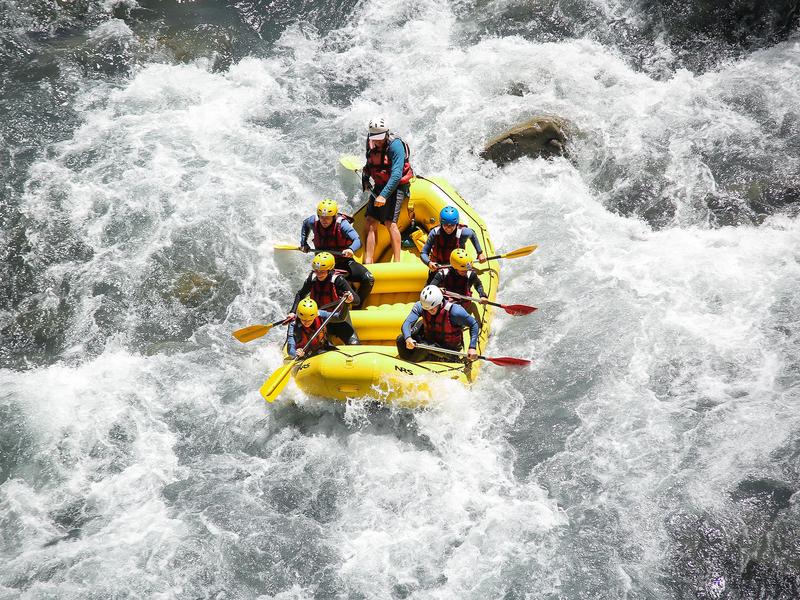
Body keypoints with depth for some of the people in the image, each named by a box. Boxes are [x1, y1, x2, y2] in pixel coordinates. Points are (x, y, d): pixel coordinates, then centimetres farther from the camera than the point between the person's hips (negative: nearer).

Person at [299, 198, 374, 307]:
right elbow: (305, 225, 19)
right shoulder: (314, 222, -8)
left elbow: (357, 240, -33)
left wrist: (351, 249, -55)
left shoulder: (342, 224, -20)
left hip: (343, 260, -2)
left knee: (368, 280, -22)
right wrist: (303, 243, 14)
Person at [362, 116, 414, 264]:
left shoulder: (395, 145, -19)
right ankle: (368, 262, 0)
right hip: (379, 186, 7)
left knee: (390, 222, -20)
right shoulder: (372, 145, 3)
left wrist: (384, 195, -32)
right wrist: (365, 180, 5)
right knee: (371, 222, -2)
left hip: (395, 187, -7)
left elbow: (396, 174, -26)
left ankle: (397, 262, -19)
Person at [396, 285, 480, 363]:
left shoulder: (453, 311, -27)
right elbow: (406, 324, -26)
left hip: (449, 348, -4)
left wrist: (472, 348, -27)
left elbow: (474, 325, -17)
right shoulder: (420, 306, -17)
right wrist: (408, 338, -48)